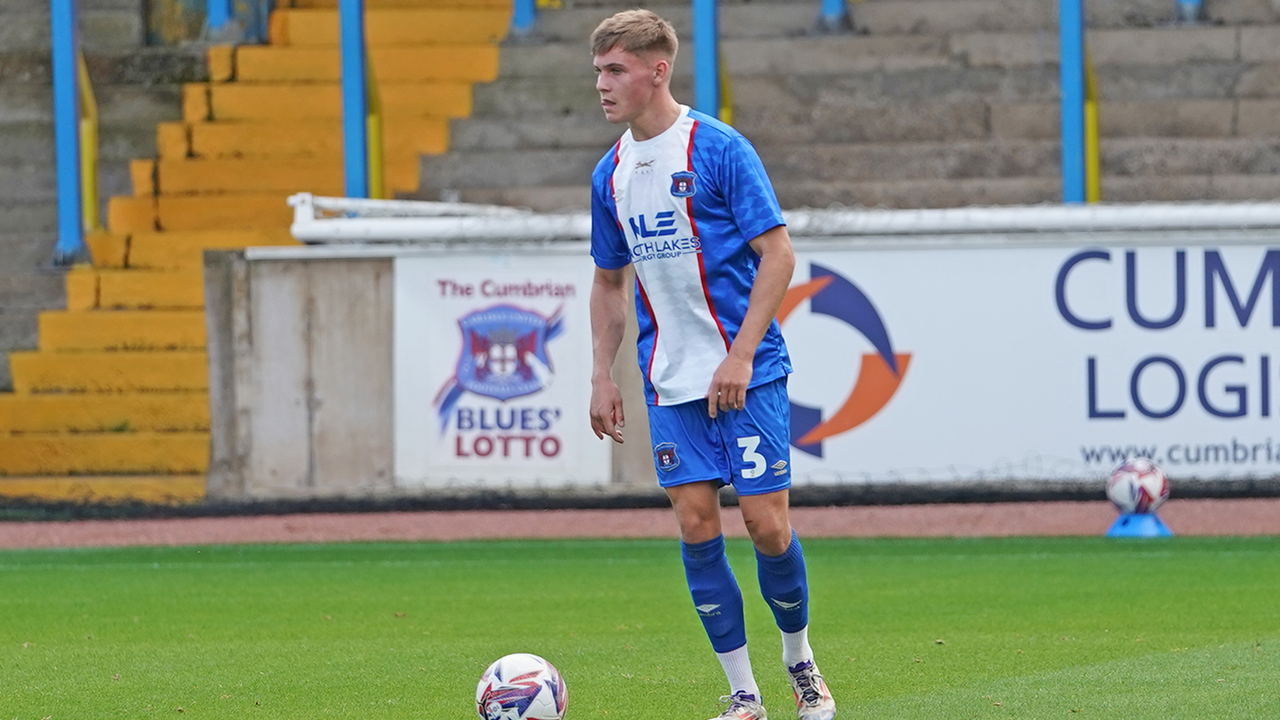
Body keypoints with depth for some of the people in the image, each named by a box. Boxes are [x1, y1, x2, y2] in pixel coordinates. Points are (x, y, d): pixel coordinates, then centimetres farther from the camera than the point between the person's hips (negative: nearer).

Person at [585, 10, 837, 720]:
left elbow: (777, 255, -11)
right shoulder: (610, 173, 9)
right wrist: (602, 375, 11)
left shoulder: (720, 149, -10)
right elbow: (609, 281, 20)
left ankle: (800, 661, 19)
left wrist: (740, 356, -17)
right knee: (696, 524, -1)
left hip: (746, 373, -5)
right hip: (671, 383, 5)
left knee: (765, 523, -6)